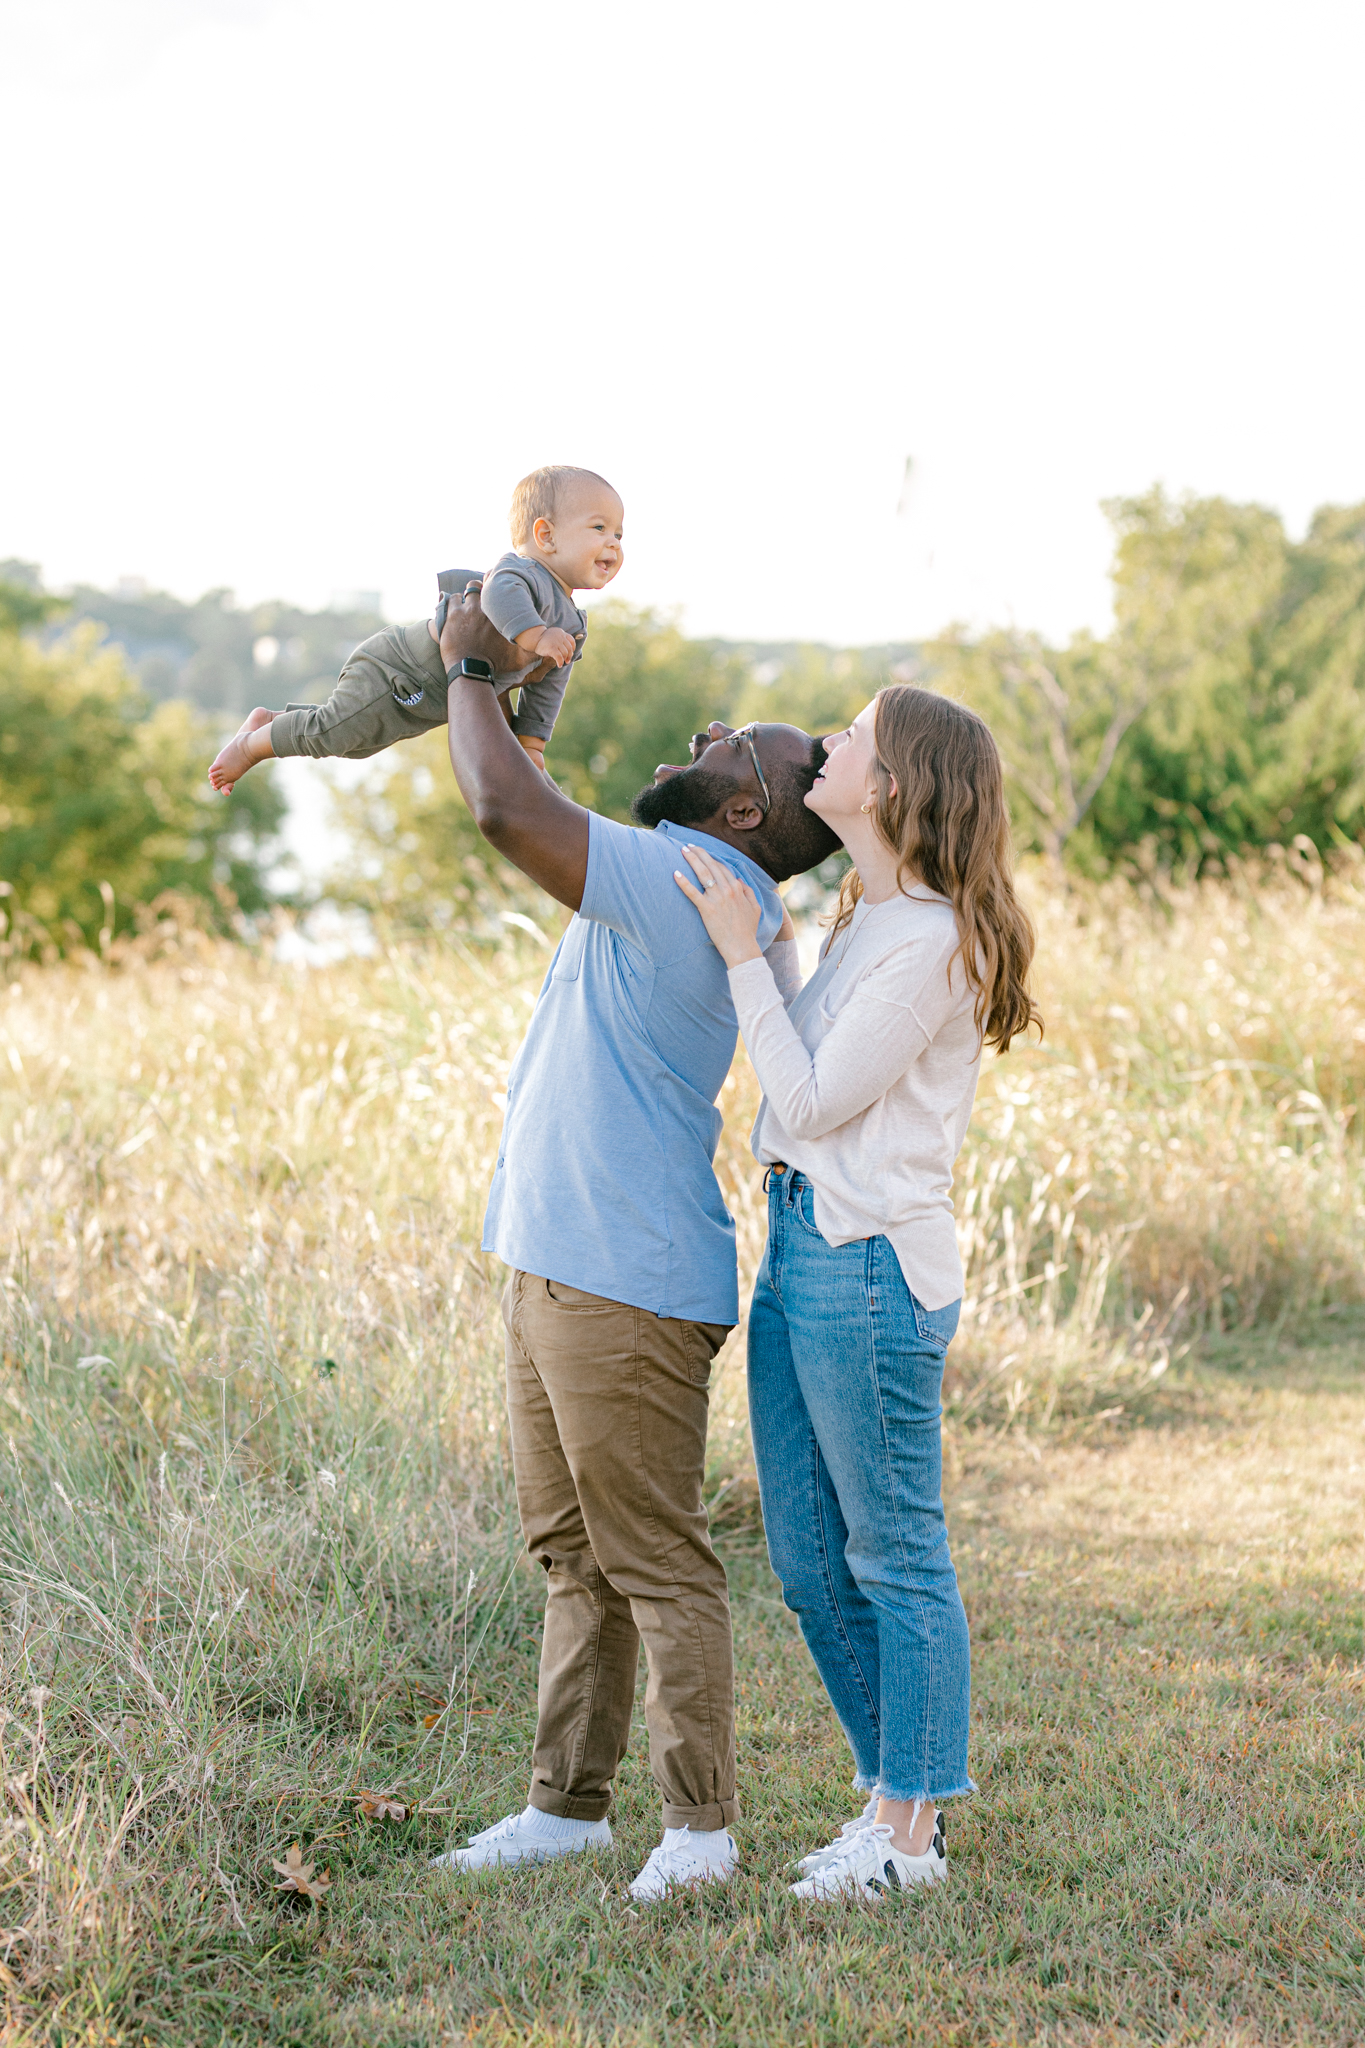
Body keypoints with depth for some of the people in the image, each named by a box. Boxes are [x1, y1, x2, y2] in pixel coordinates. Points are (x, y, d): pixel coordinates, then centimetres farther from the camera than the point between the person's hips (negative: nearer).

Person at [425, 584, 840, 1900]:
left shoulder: (685, 887, -18)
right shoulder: (693, 896, 13)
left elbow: (505, 810, -25)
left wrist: (469, 669, -9)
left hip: (626, 1285, -10)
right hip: (556, 1263, 10)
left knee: (656, 1561, -2)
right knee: (573, 1554, 15)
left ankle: (698, 1826, 6)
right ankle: (567, 1804, 24)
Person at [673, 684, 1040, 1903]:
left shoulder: (929, 944, -16)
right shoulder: (869, 920, 13)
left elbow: (811, 1103, -14)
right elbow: (805, 1079, 21)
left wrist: (744, 954, -11)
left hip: (870, 1265, -10)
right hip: (799, 1249, 10)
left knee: (896, 1559, 3)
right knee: (809, 1562, 14)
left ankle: (908, 1832, 15)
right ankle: (898, 1792, 28)